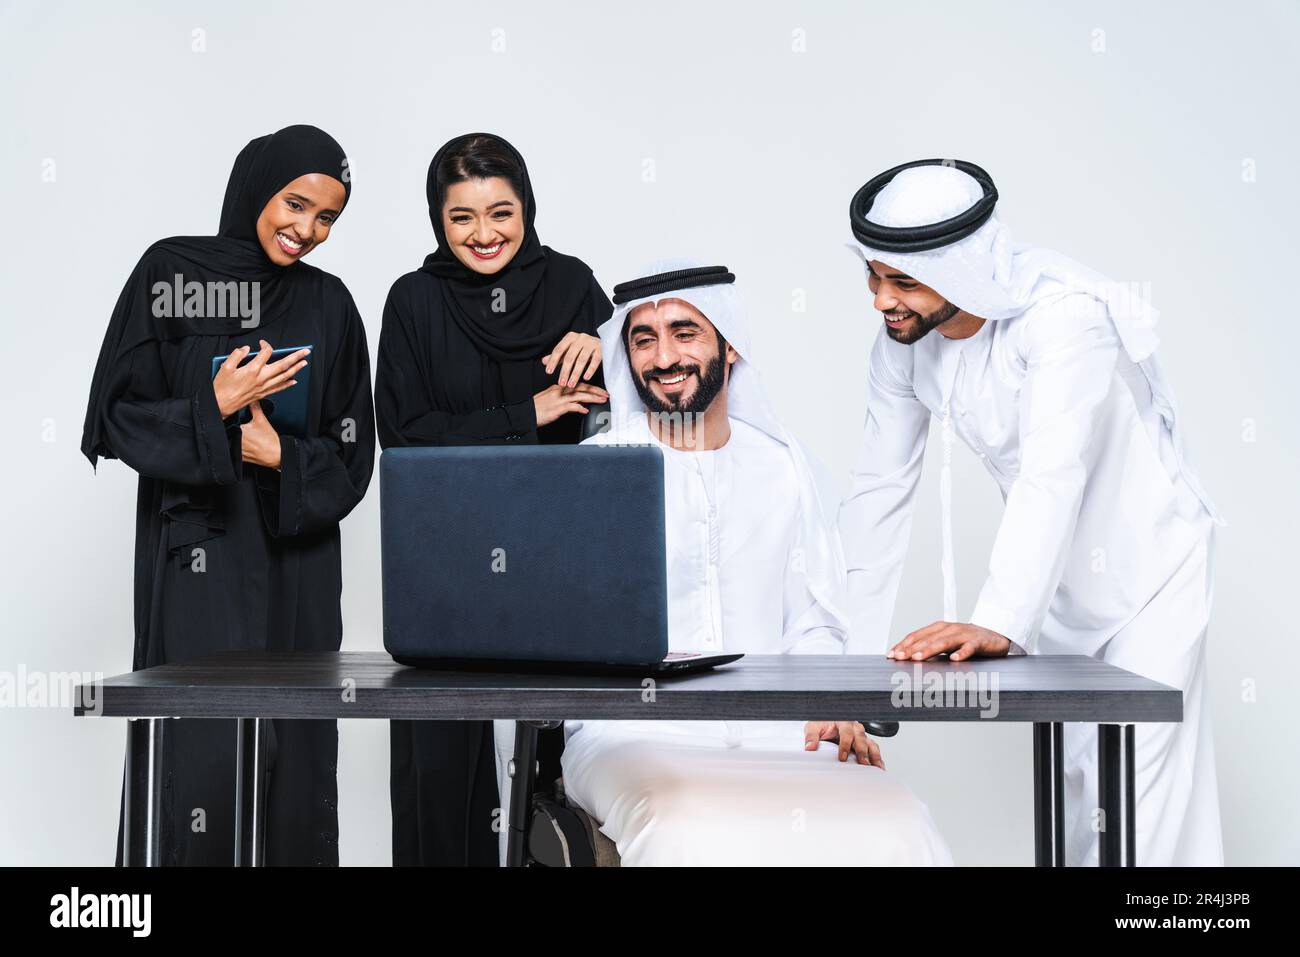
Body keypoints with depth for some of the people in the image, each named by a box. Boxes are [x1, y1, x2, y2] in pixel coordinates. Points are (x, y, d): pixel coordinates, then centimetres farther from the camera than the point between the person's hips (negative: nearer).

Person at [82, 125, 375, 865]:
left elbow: (350, 452, 8)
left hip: (297, 561, 3)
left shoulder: (329, 305, 9)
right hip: (197, 556, -3)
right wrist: (214, 409, -15)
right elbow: (116, 415, -3)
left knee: (295, 762, 2)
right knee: (198, 757, -9)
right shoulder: (170, 274, 0)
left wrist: (279, 456, -9)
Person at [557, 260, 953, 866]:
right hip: (633, 731, -3)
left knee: (891, 826, -26)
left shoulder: (781, 464, 16)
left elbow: (812, 623, 15)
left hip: (770, 728, 3)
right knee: (693, 833, -37)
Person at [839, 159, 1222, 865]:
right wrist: (846, 660, -10)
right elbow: (879, 491, -7)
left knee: (1146, 804, -12)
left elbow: (1053, 476, -40)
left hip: (1147, 562, -6)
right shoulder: (903, 341, -10)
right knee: (1072, 785, 13)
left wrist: (999, 622, -52)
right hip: (1060, 581, 6)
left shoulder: (1065, 314, -29)